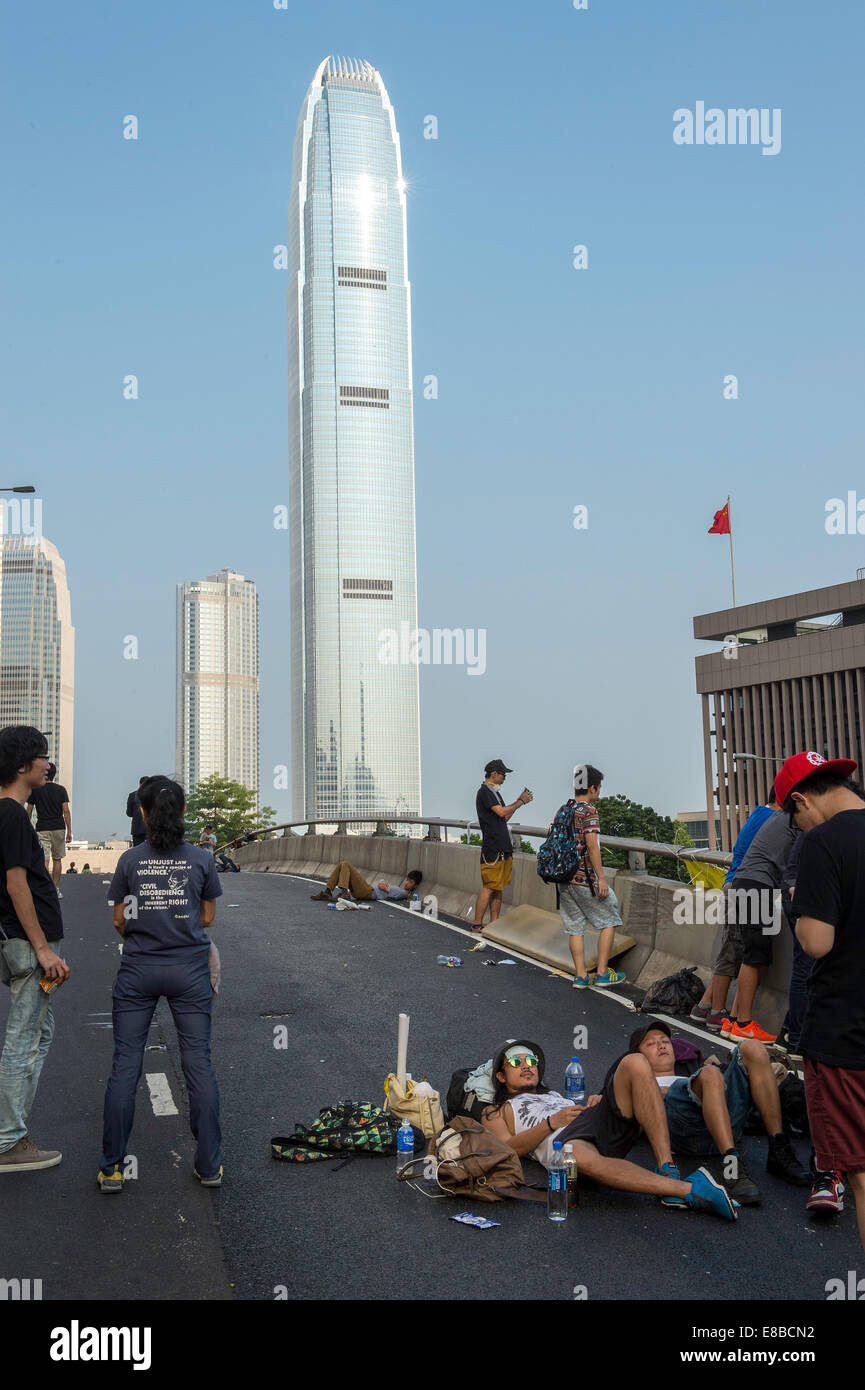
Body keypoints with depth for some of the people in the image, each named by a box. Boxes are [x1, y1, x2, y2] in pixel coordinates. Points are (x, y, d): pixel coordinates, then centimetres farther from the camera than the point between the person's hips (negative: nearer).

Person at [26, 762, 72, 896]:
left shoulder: (35, 790, -1)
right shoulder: (61, 790, 0)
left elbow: (29, 811, 3)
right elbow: (66, 811, -3)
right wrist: (69, 831, 1)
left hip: (42, 829, -1)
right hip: (59, 829, 2)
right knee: (57, 860, 14)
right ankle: (56, 890, 17)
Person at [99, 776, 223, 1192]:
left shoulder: (129, 860, -4)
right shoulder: (200, 859, -3)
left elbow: (120, 921, 2)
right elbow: (207, 917, 5)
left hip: (138, 970, 0)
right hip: (189, 970, 0)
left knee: (125, 1065, 8)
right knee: (199, 1064, 6)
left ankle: (112, 1168, 12)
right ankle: (209, 1165, 11)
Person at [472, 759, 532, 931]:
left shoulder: (494, 792, 20)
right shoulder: (484, 791, -9)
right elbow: (501, 812, -19)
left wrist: (519, 801, 12)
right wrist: (521, 802, -7)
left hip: (503, 848, 10)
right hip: (492, 848, -10)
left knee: (498, 888, 10)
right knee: (489, 887, -9)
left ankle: (494, 924, 15)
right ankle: (477, 925, -5)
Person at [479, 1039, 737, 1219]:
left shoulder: (554, 1094, 45)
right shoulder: (496, 1112, 28)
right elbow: (507, 1148, 7)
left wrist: (597, 1101, 8)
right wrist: (552, 1122, -3)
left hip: (603, 1122, 6)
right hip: (561, 1141, -5)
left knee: (634, 1062, -19)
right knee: (580, 1156, -45)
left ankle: (667, 1169, -30)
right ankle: (689, 1190, -45)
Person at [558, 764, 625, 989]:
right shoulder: (589, 811, -13)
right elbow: (592, 846, -19)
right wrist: (601, 878, -17)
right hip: (584, 878, -7)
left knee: (575, 927, 10)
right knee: (609, 920, 7)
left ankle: (580, 976, 11)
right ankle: (602, 973, 7)